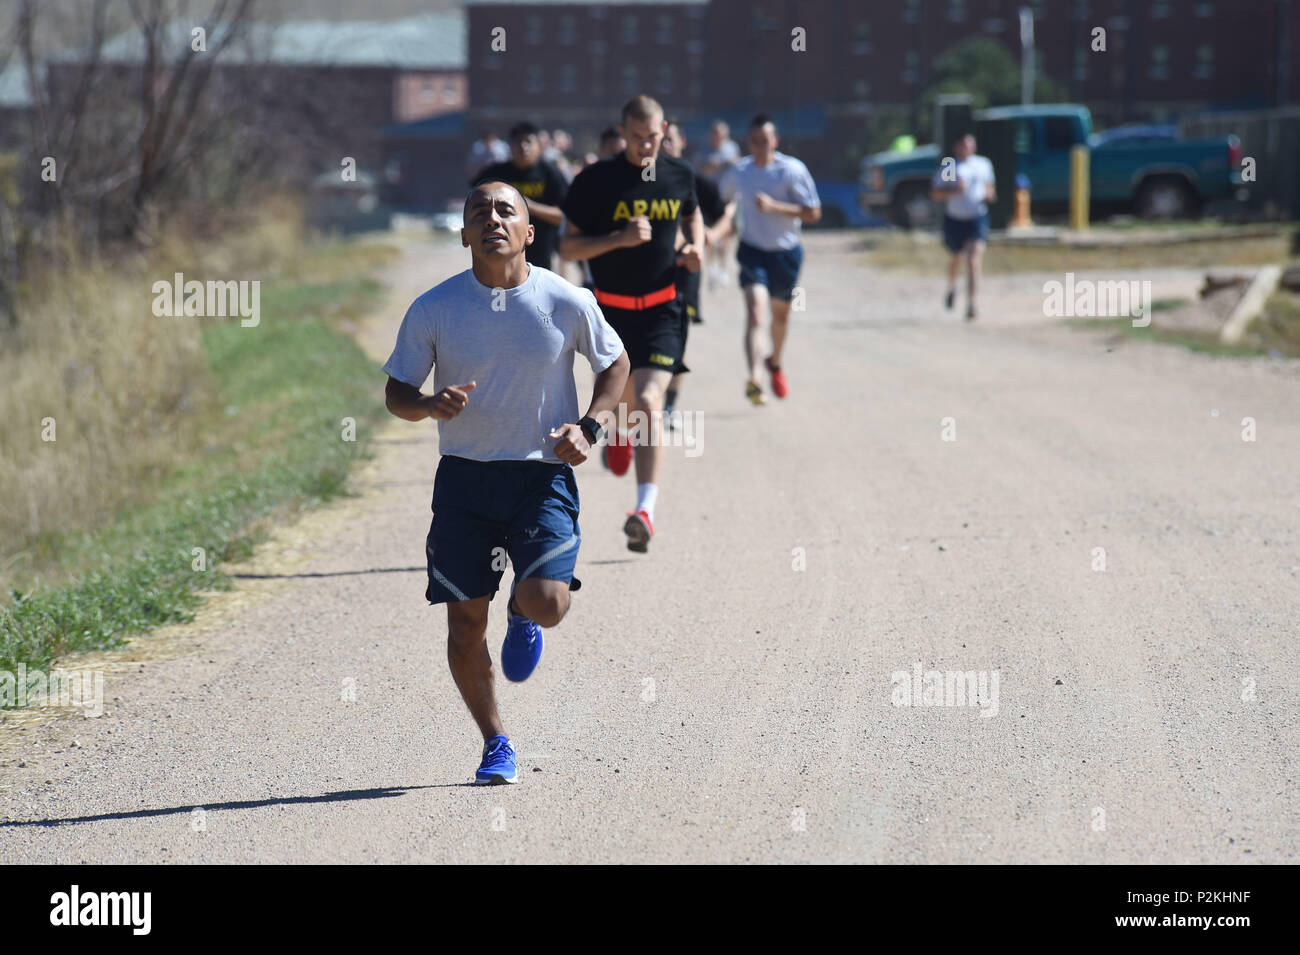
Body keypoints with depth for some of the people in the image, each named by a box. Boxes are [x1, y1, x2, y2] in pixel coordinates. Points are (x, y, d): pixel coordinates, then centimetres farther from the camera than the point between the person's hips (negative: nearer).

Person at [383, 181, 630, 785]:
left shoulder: (568, 303, -4)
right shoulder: (433, 309, -3)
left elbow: (615, 364, 12)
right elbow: (395, 394, 4)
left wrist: (587, 426, -4)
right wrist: (431, 405, -19)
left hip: (543, 474, -1)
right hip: (464, 478, 1)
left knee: (546, 603, -19)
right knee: (464, 623, -1)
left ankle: (522, 614, 20)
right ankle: (495, 745, 21)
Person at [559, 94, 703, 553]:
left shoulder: (679, 176, 2)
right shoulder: (595, 180, -7)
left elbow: (693, 216, 24)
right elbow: (568, 247, -6)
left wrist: (694, 248, 3)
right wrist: (620, 238, -20)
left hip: (661, 308, 0)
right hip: (610, 307, 0)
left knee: (648, 400, -16)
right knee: (624, 397, 15)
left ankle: (645, 511, -22)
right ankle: (619, 431, 55)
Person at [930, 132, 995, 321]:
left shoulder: (983, 164, 8)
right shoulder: (947, 167, -2)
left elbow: (989, 185, 24)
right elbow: (935, 193, -5)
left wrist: (990, 194, 1)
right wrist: (955, 190, -21)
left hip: (977, 219, 0)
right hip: (954, 219, 0)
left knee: (974, 261, -16)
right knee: (955, 259, 18)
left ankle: (971, 305, -21)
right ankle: (952, 288, 51)